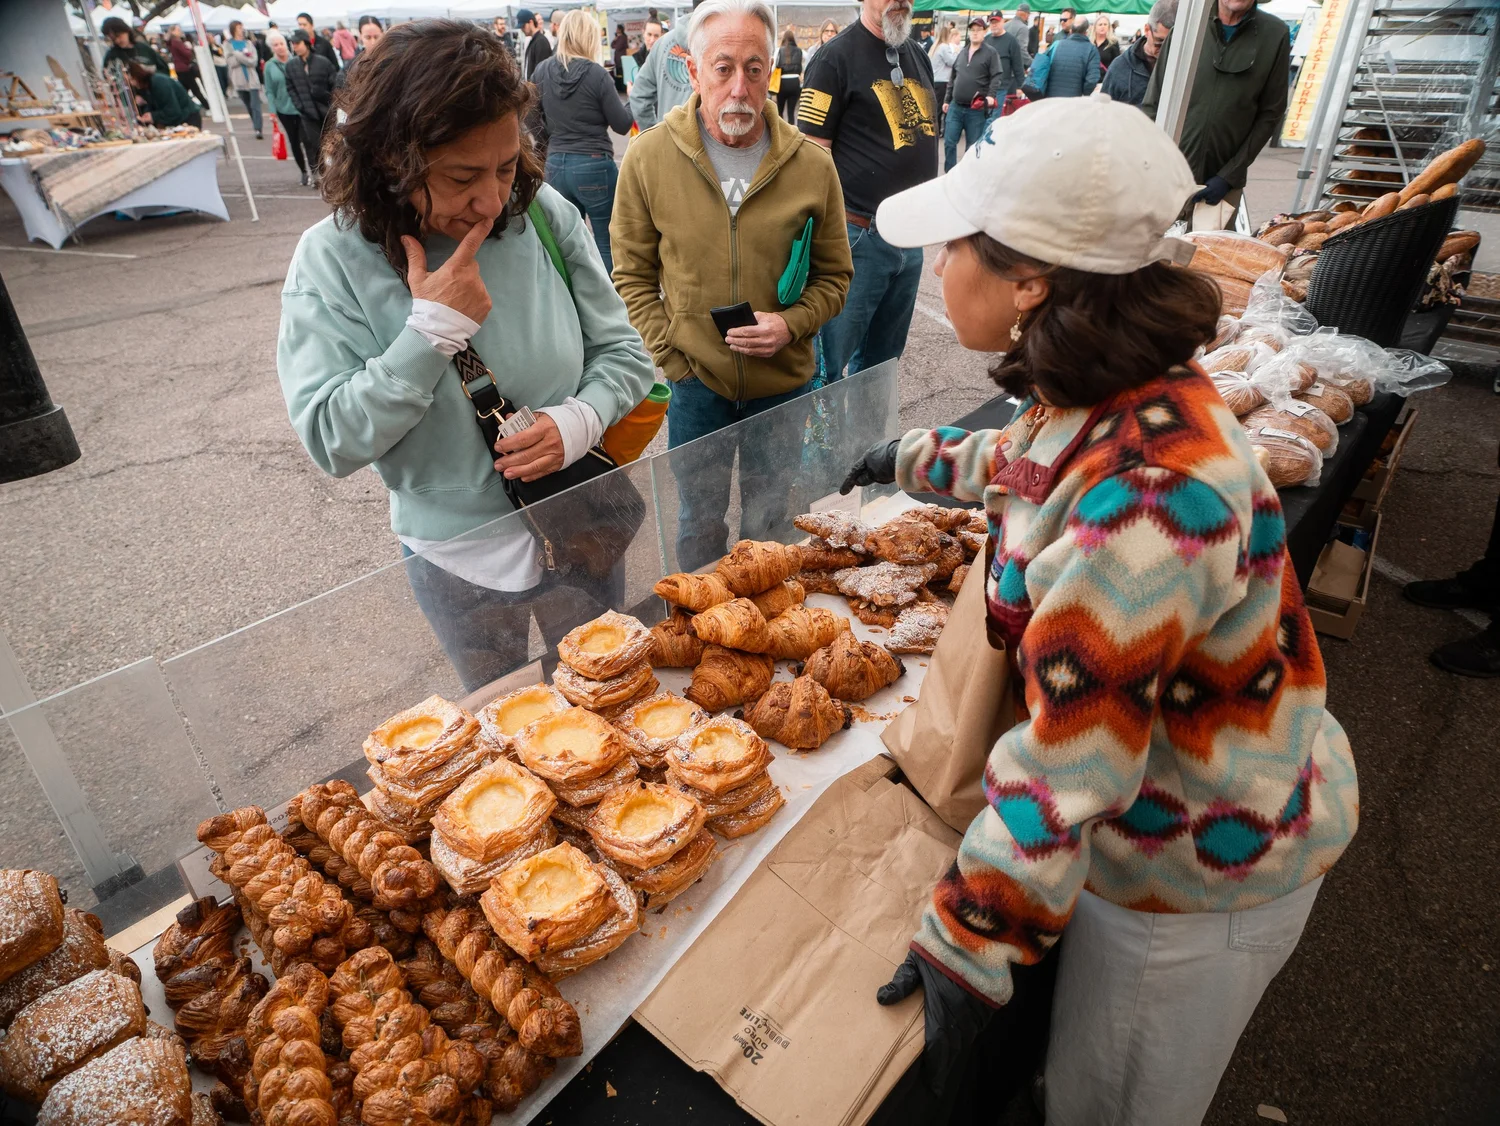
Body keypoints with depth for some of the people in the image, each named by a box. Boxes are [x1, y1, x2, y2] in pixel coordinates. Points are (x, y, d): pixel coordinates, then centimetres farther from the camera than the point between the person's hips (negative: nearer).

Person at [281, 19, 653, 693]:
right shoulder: (333, 260, -17)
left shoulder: (545, 215, -12)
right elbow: (331, 441, -21)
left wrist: (579, 421, -24)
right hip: (457, 560, -1)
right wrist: (434, 329, -28)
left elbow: (622, 352, -4)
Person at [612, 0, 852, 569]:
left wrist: (792, 323, -16)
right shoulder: (648, 157, -7)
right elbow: (632, 275, 0)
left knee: (770, 522, 17)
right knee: (700, 521, 16)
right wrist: (669, 358, -8)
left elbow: (833, 275, 3)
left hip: (782, 384, 1)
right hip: (694, 385, 0)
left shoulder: (811, 164, -6)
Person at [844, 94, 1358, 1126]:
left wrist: (967, 952, -22)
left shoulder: (1142, 499, -39)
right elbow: (1026, 457, 16)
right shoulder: (1116, 399, -9)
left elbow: (1064, 773, -33)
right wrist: (913, 459, 32)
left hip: (1201, 869, -7)